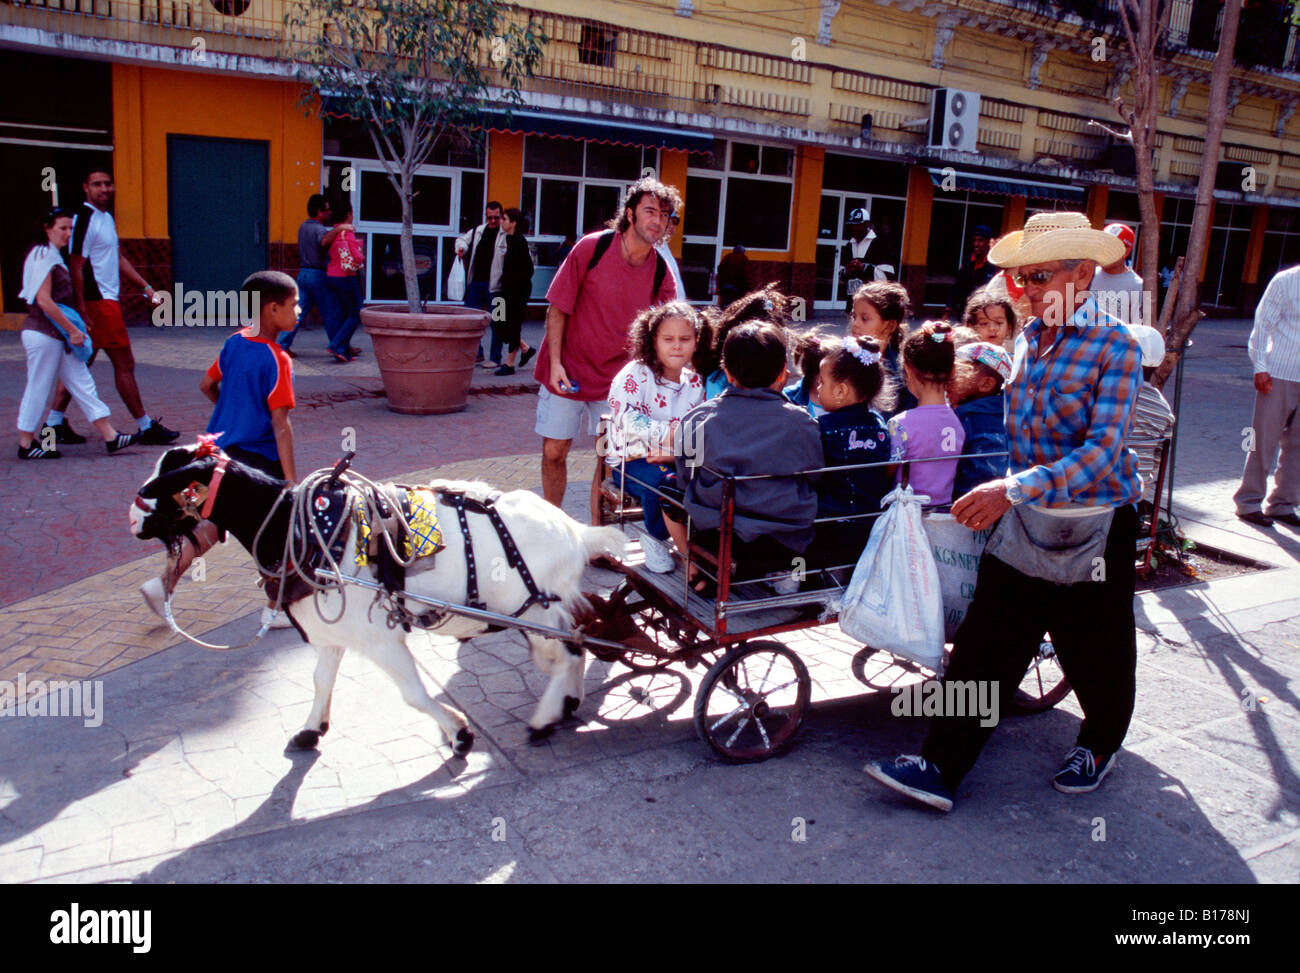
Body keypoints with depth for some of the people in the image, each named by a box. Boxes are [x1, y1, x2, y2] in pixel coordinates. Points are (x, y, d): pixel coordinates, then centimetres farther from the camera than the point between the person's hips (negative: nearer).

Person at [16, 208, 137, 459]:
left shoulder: (53, 256, 15)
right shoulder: (44, 255, -13)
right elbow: (44, 300, -20)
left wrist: (73, 329, 16)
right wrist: (72, 330, -18)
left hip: (58, 333, 10)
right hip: (43, 334, -10)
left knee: (82, 384, 6)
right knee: (38, 389, 0)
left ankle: (110, 437, 6)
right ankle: (26, 446, 11)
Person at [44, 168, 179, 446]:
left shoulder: (107, 217, 15)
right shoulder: (84, 218, -13)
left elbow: (119, 258, 23)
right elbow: (76, 267, -16)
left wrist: (146, 287, 17)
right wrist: (82, 311, -19)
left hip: (106, 300, 10)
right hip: (97, 301, -10)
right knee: (124, 363, -5)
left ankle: (55, 421, 18)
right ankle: (146, 427, 1)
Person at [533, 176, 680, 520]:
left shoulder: (661, 272, -6)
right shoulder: (592, 247, -13)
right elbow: (558, 307, -8)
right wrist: (555, 363, -13)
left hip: (616, 377, 2)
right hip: (568, 371, -2)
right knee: (554, 452, 6)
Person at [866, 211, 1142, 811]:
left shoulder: (1115, 347, -14)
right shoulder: (1027, 339, 6)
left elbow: (1102, 451, -23)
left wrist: (1013, 489, -32)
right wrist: (1002, 497, 14)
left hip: (1095, 526, -5)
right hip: (1025, 522, 5)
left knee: (1094, 650, 13)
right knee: (985, 642, 1)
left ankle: (1099, 745, 41)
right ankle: (941, 767, 4)